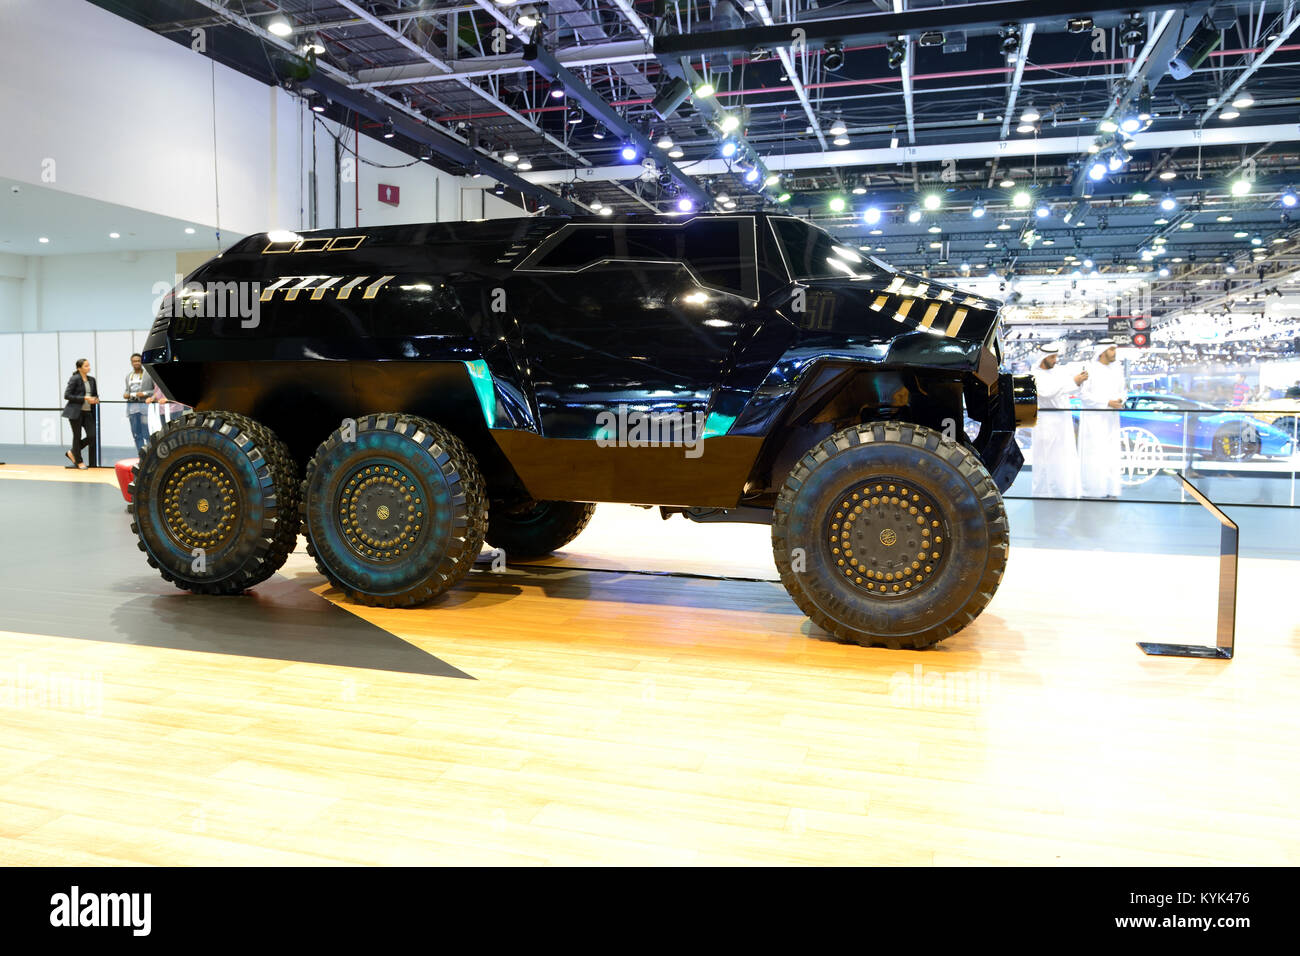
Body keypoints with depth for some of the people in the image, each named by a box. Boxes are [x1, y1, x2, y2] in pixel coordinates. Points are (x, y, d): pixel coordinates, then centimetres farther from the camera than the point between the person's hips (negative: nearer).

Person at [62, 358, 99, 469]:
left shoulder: (91, 379, 11)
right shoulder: (74, 379, -7)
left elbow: (95, 394, 23)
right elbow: (67, 395, -12)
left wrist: (95, 399, 0)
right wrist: (84, 398, -18)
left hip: (88, 412, 6)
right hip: (75, 412, -6)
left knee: (92, 436, -3)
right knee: (77, 436, 4)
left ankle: (72, 453, 20)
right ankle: (79, 461, 18)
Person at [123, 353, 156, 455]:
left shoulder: (149, 374, -1)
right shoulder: (128, 375, 17)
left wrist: (145, 394, -14)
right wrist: (125, 394, 7)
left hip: (145, 406, -6)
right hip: (132, 407, 6)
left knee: (147, 434, -11)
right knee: (136, 434, 5)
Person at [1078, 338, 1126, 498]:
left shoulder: (1117, 369, 7)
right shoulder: (1090, 369, -10)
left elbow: (1121, 391, 14)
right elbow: (1083, 395, -13)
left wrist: (1120, 401, -10)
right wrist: (1107, 402, -18)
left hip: (1111, 419, 5)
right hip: (1093, 418, -5)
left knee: (1111, 454, 4)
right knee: (1093, 454, -6)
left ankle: (1110, 491, 10)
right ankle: (1091, 492, 2)